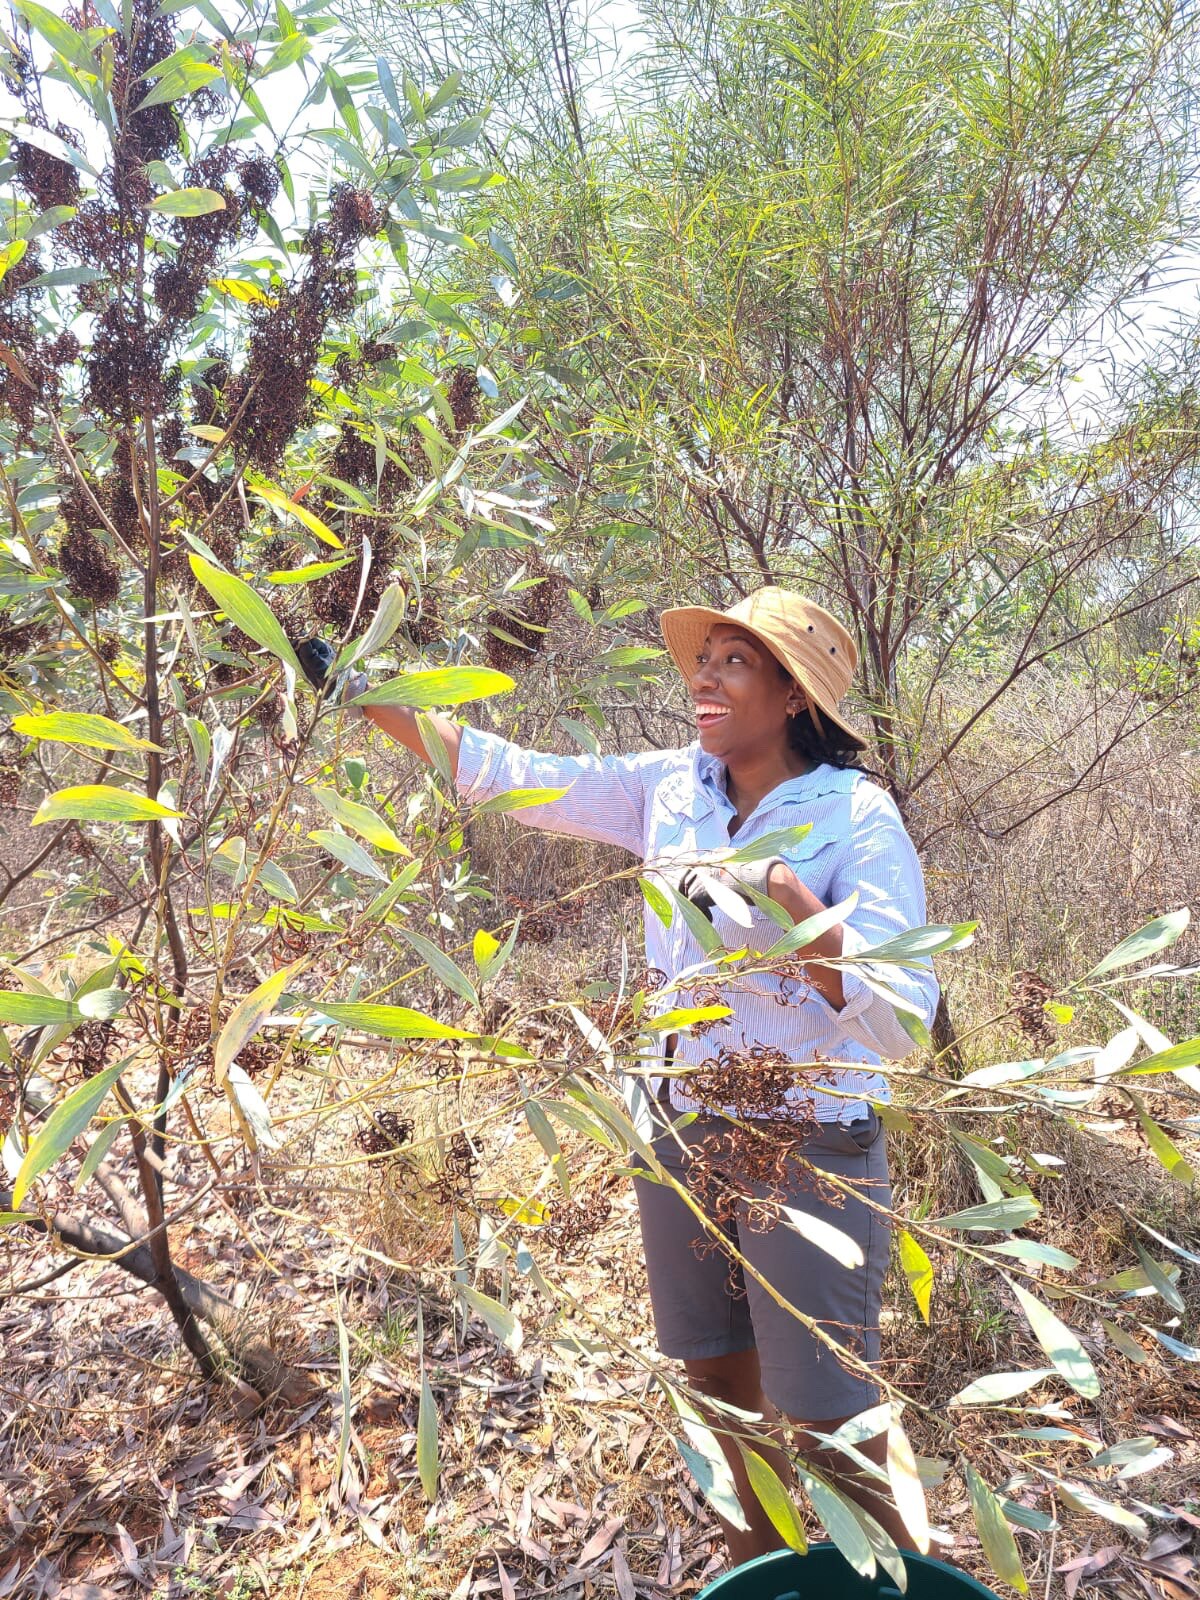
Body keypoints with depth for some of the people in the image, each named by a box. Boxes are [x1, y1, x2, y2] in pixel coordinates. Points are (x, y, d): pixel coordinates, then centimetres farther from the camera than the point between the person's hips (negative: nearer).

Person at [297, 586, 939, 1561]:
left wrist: (787, 898, -31)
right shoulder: (670, 790, 0)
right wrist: (362, 692, -2)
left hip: (810, 1152, -5)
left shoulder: (857, 817, -15)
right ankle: (758, 1571, 47)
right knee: (723, 1386, 22)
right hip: (683, 1137, 6)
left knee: (830, 1424, 7)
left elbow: (903, 1022, -20)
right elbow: (511, 773, 1)